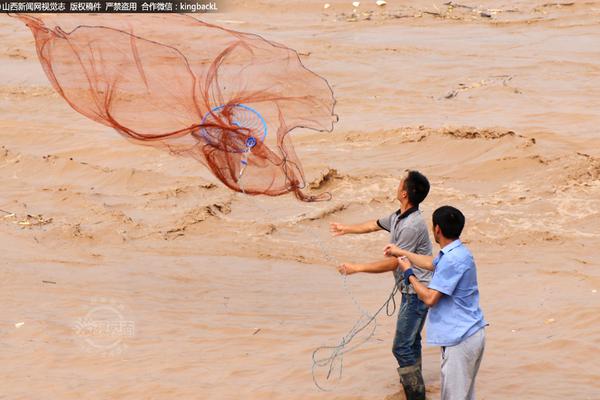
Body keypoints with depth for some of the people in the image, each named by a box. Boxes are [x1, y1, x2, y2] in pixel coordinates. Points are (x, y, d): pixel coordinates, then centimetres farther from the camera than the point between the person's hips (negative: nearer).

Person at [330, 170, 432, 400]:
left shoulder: (412, 226, -26)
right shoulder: (398, 217, 5)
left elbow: (393, 263, -23)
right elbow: (375, 225, 26)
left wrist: (357, 268, -17)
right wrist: (347, 229, 38)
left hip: (417, 292, -10)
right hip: (412, 289, 10)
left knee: (402, 347, -9)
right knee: (411, 341, 24)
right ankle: (413, 381, 39)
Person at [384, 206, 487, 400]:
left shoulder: (452, 260, -22)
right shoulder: (456, 253, 11)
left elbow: (429, 298, -21)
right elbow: (431, 263, 33)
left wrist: (408, 273, -6)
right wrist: (401, 252, 43)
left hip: (461, 338, -10)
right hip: (469, 333, 10)